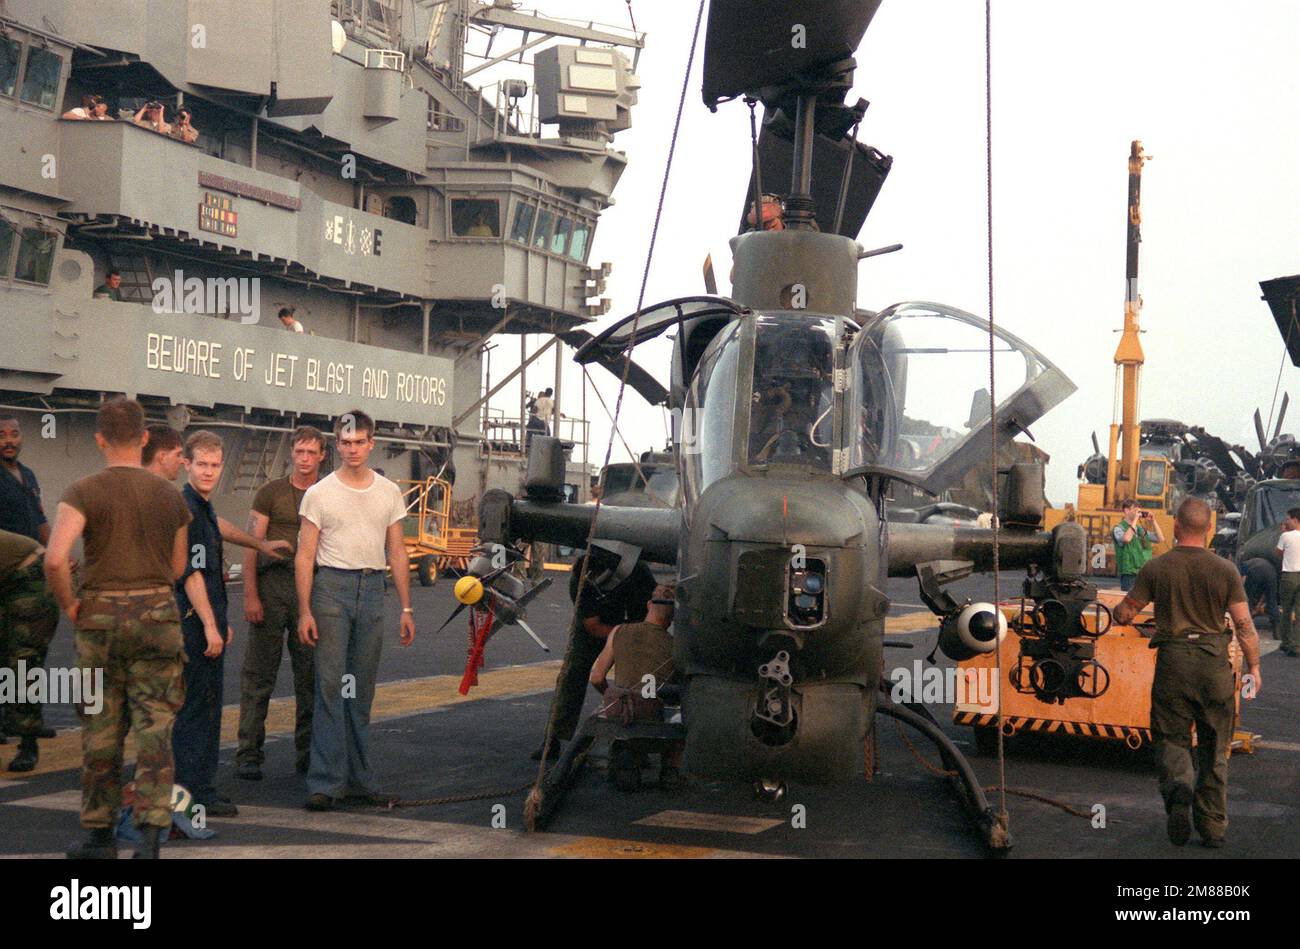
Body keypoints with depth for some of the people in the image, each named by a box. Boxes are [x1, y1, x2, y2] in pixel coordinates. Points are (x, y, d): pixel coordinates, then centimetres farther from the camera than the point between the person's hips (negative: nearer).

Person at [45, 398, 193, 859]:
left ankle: (99, 834, 20)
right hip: (158, 613, 1)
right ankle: (151, 831, -10)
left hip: (100, 617, -1)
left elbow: (55, 558, -21)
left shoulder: (83, 493, -8)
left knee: (101, 730, 11)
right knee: (154, 728, 1)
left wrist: (68, 604, -6)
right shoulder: (169, 496, 4)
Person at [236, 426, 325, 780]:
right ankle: (249, 754, 2)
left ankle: (309, 753, 17)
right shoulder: (271, 493, 3)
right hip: (272, 582, -3)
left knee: (311, 677, 7)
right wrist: (250, 595, -10)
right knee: (259, 674, -2)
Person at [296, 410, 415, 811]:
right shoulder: (319, 493, -2)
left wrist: (406, 608, 7)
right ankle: (325, 782, -6)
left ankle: (358, 779, 18)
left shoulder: (389, 492, 10)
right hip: (332, 587, -4)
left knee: (361, 690, 11)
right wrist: (304, 611, -11)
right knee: (331, 687, -8)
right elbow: (305, 556, -3)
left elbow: (397, 553, 12)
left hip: (373, 589, 4)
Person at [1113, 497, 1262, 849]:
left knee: (1171, 738, 10)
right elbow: (1245, 625, -2)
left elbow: (1123, 614, 2)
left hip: (1173, 662, -1)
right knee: (1214, 748, 12)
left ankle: (1178, 786, -20)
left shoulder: (1155, 569, -3)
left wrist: (1118, 610, 26)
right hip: (1215, 664, 1)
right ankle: (1213, 826, 14)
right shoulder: (1225, 570, -2)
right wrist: (1253, 667, 10)